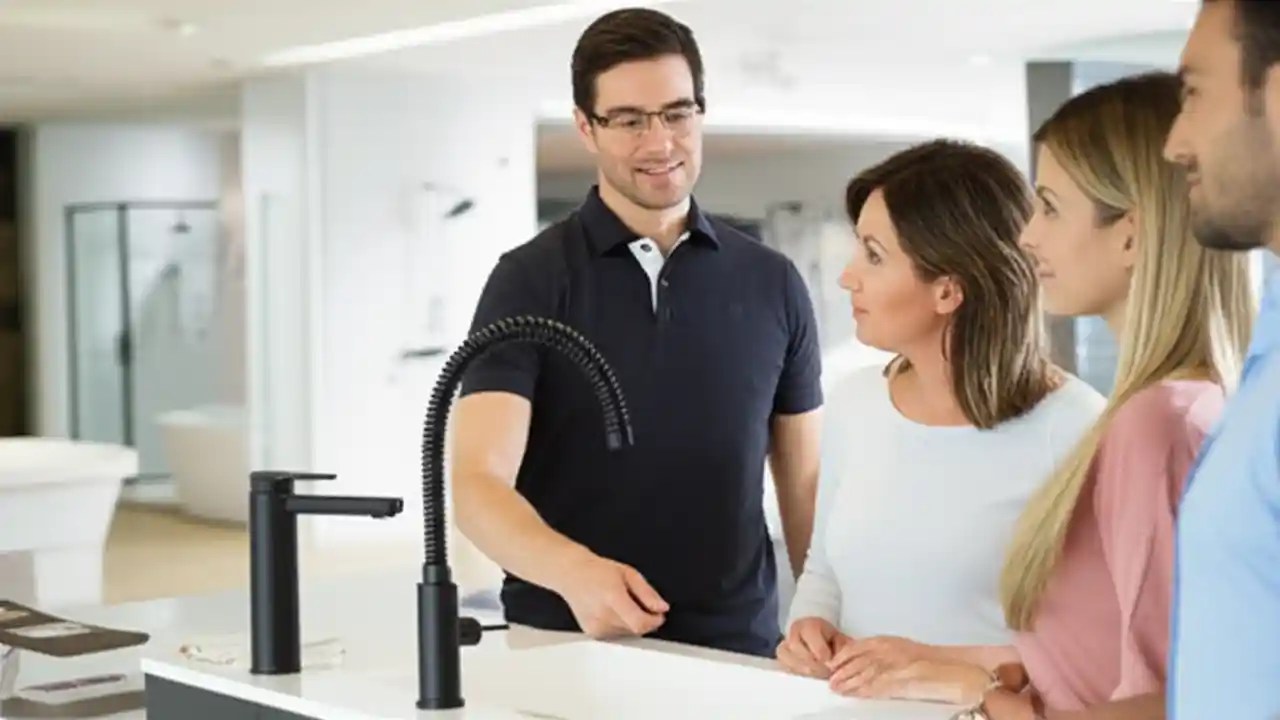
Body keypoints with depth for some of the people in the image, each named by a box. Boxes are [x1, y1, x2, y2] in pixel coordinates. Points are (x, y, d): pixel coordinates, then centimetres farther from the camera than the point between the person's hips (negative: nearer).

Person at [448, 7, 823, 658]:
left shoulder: (772, 284, 7)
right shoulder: (531, 280, -4)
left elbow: (805, 488, 12)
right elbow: (477, 485, -14)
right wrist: (573, 569, -32)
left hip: (735, 651, 2)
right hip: (566, 648, -2)